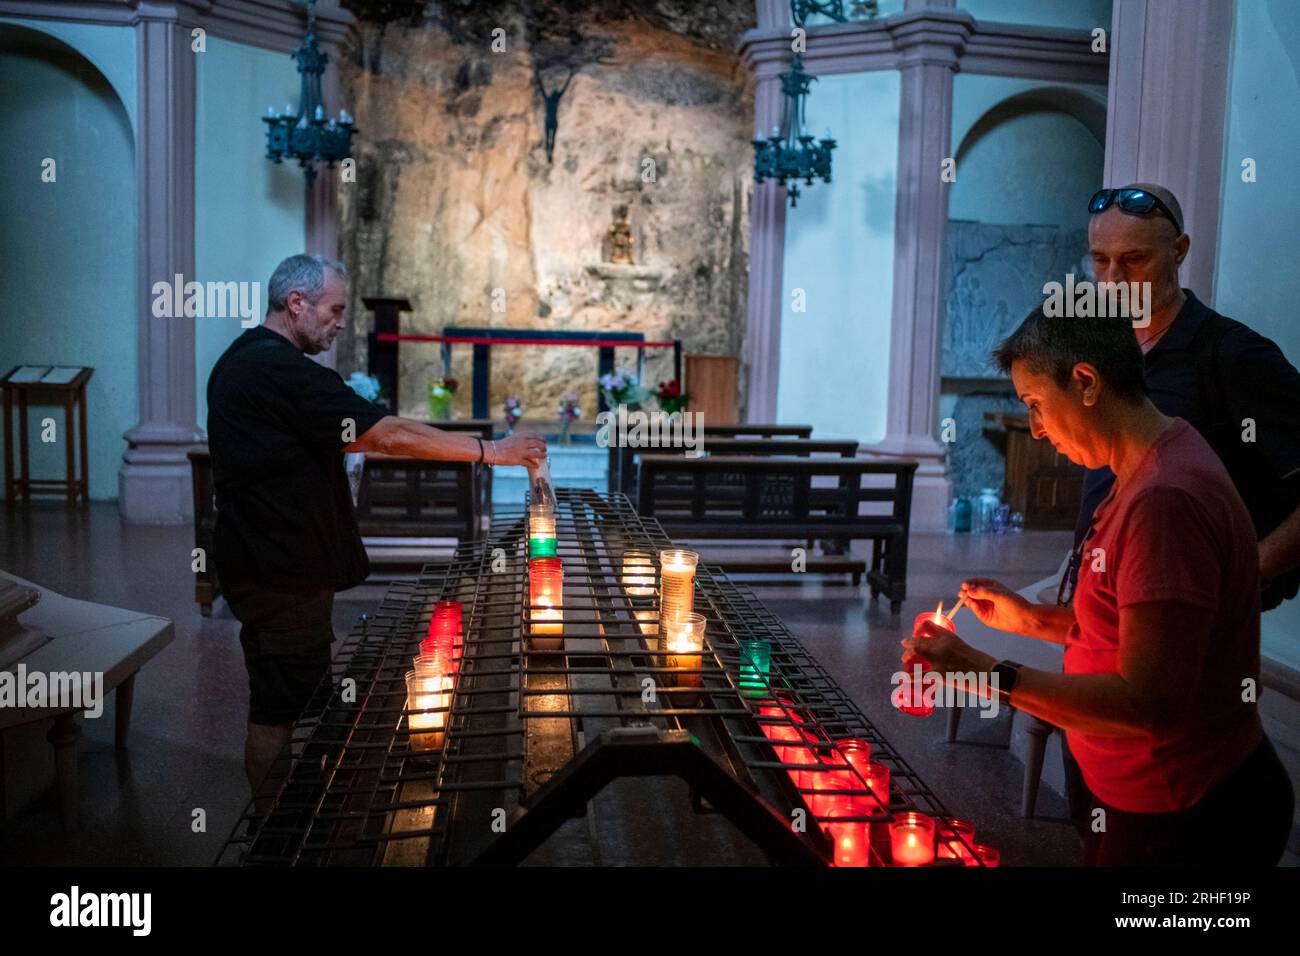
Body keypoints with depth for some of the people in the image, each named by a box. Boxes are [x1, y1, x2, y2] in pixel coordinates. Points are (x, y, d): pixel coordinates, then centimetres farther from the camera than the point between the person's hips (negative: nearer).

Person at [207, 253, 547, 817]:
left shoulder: (240, 362, 13)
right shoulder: (284, 371, -21)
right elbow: (390, 436, -24)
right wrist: (491, 451, -18)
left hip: (261, 563, 11)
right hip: (282, 575, -11)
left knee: (276, 700, 20)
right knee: (279, 708, 1)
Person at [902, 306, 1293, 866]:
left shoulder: (1164, 500, -28)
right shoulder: (1144, 476, 7)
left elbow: (1148, 703, -28)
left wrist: (986, 673, -25)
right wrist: (1031, 619, 3)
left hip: (1183, 819, -9)